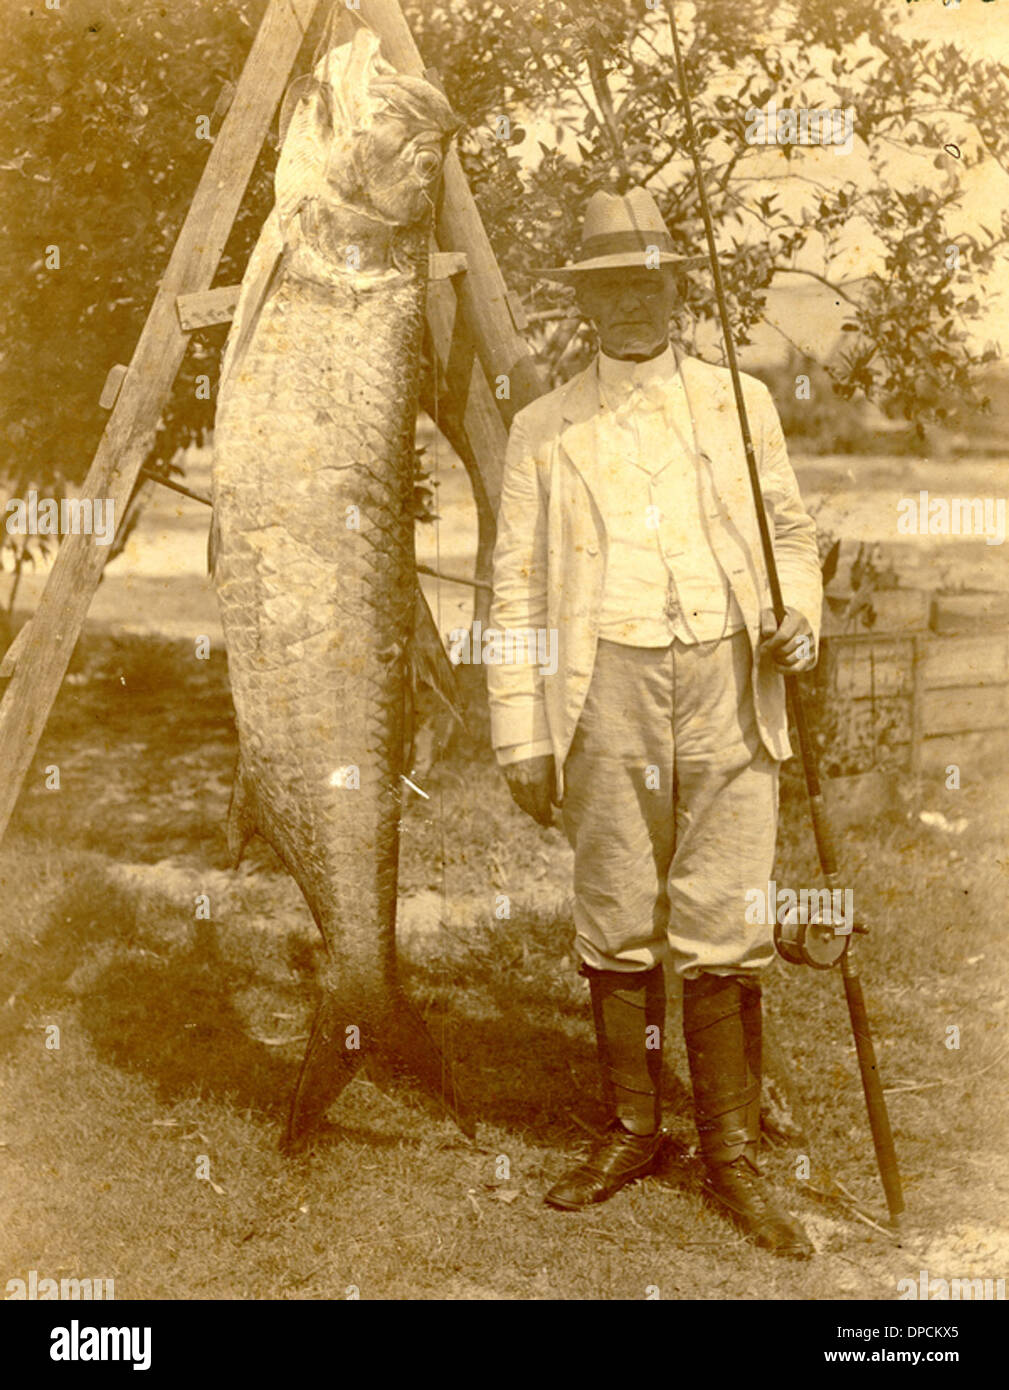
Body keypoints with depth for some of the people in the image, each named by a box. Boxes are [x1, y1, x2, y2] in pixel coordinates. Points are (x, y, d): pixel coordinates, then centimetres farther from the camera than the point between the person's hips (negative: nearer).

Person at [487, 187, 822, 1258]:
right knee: (616, 921, 5)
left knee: (723, 923, -1)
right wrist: (522, 734, 1)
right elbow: (516, 586, 7)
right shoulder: (543, 429, 10)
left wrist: (798, 617, -3)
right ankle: (630, 1131, 21)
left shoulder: (738, 402, 14)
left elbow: (792, 531, 19)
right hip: (607, 686, 0)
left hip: (728, 684, 0)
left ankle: (733, 1154, 10)